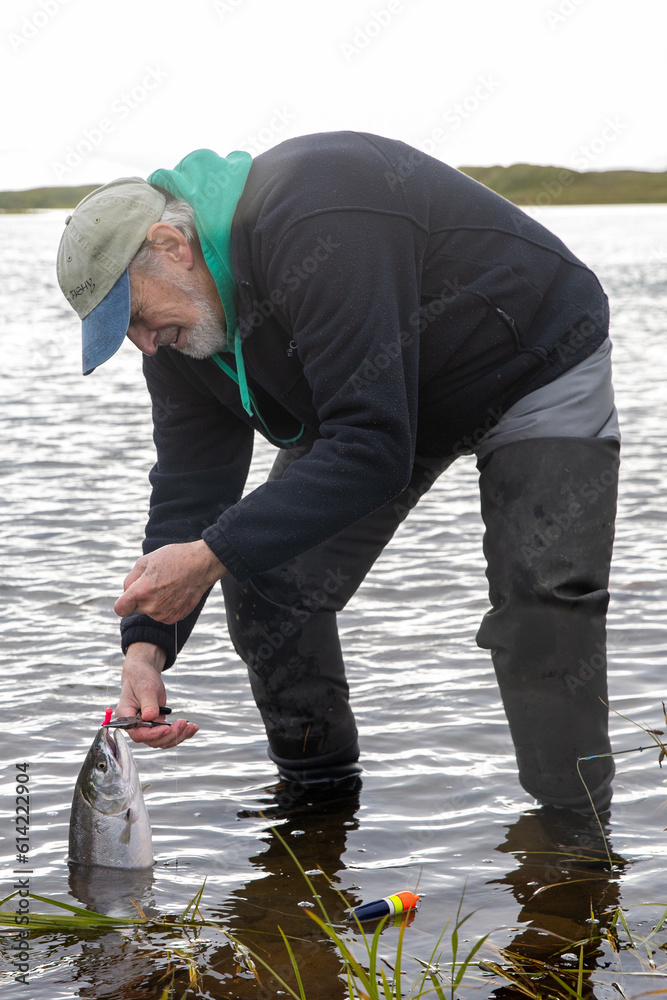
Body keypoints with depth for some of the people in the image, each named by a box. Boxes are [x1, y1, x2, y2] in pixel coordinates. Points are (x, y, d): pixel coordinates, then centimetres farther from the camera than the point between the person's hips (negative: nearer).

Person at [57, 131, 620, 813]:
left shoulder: (316, 227, -39)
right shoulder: (178, 319, -11)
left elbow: (373, 448, -41)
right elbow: (189, 485, -9)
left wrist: (213, 554, -42)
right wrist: (146, 643, -23)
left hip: (538, 371, -8)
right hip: (368, 405, 8)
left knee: (542, 604, -21)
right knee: (267, 581, -3)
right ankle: (317, 789, 15)